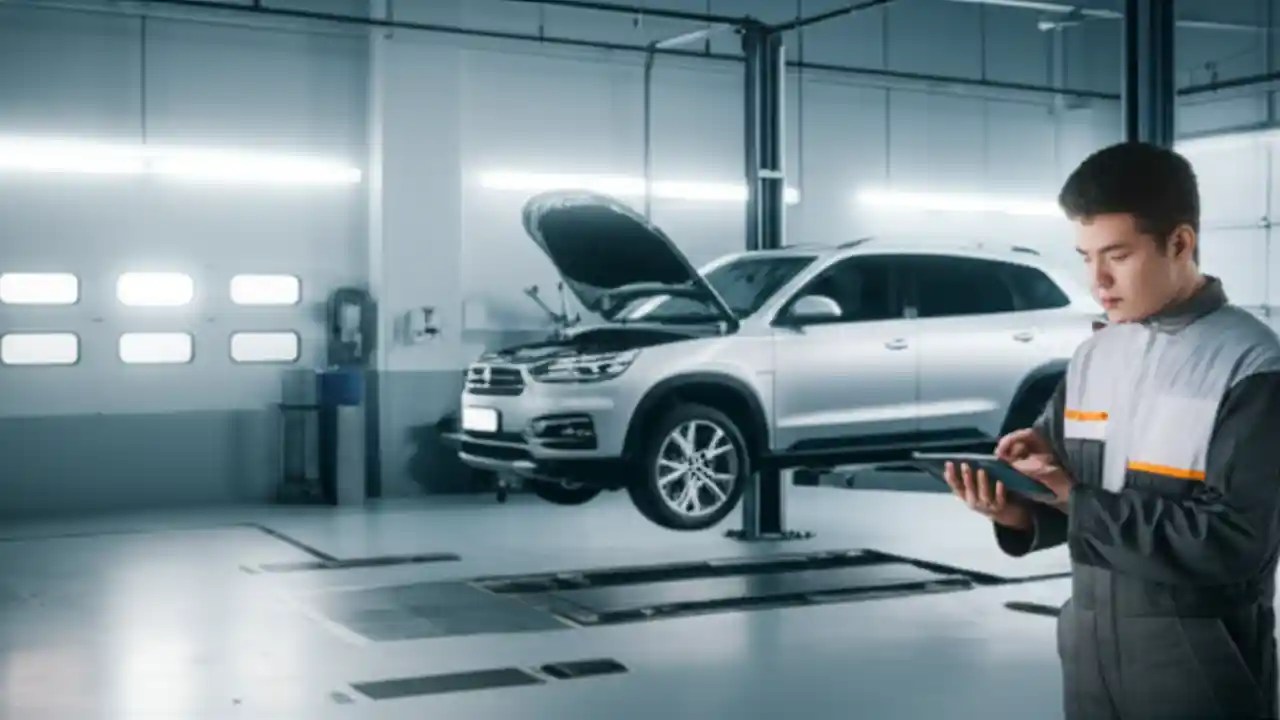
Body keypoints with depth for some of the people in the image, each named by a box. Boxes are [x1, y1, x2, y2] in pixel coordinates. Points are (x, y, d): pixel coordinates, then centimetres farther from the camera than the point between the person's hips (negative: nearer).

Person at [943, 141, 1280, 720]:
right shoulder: (1092, 357, 7)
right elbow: (1058, 478, 11)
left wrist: (1076, 499, -19)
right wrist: (1019, 512, -12)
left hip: (1197, 666, -5)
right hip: (1090, 651, 6)